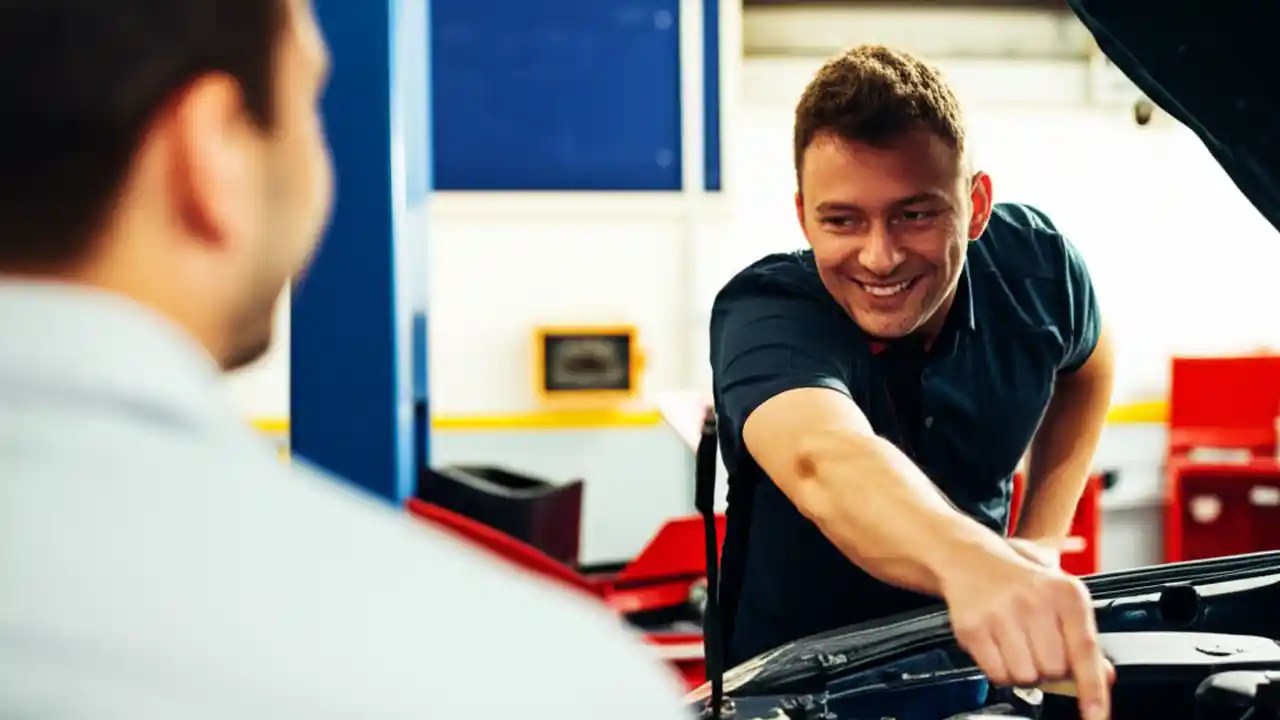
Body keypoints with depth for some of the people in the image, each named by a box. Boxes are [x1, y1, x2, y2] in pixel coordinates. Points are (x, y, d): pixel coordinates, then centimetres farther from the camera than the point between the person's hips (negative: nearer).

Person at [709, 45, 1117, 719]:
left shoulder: (1034, 260, -10)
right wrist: (972, 565, -66)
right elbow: (827, 464, -47)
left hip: (980, 664, 3)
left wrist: (1041, 539, 2)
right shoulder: (763, 317, -25)